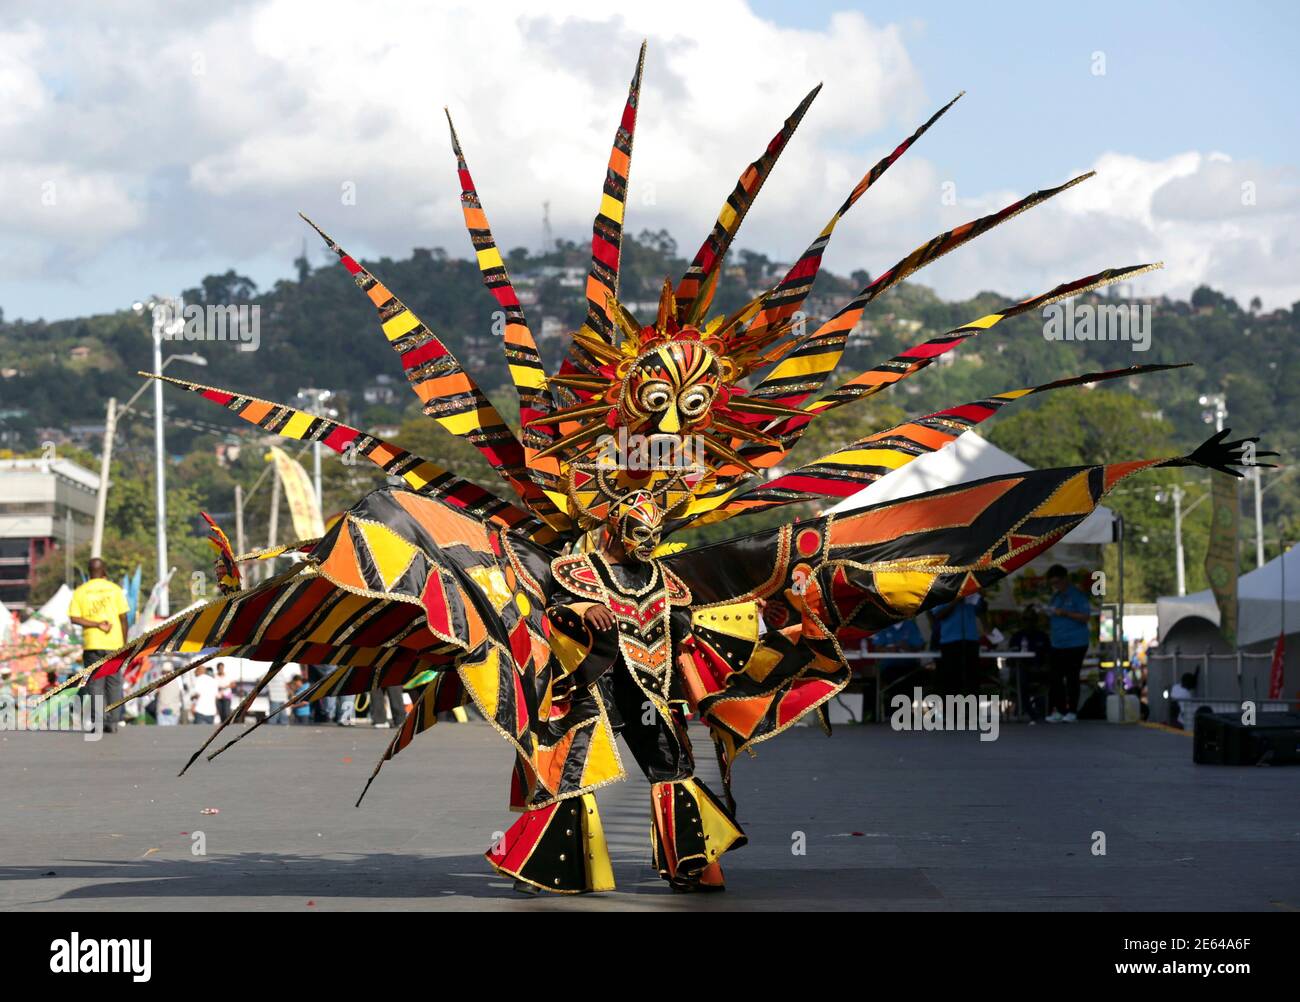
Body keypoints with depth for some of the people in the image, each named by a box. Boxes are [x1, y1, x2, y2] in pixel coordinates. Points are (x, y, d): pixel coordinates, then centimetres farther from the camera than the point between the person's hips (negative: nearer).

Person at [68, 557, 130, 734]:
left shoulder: (80, 592, 3)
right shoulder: (114, 589, 2)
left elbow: (74, 618, -9)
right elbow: (123, 618, 1)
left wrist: (96, 624, -9)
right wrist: (125, 643, 8)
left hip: (91, 644, 0)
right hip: (114, 643, 0)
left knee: (95, 683, 2)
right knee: (113, 683, 8)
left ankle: (98, 721, -7)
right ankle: (112, 722, 6)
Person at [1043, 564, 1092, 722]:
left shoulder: (1077, 595, -5)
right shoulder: (1054, 597, 16)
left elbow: (1086, 617, -13)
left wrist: (1064, 613, -19)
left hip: (1075, 644, -6)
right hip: (1057, 644, 6)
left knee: (1072, 678, -1)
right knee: (1054, 677, -1)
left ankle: (1071, 711, 6)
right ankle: (1058, 710, 4)